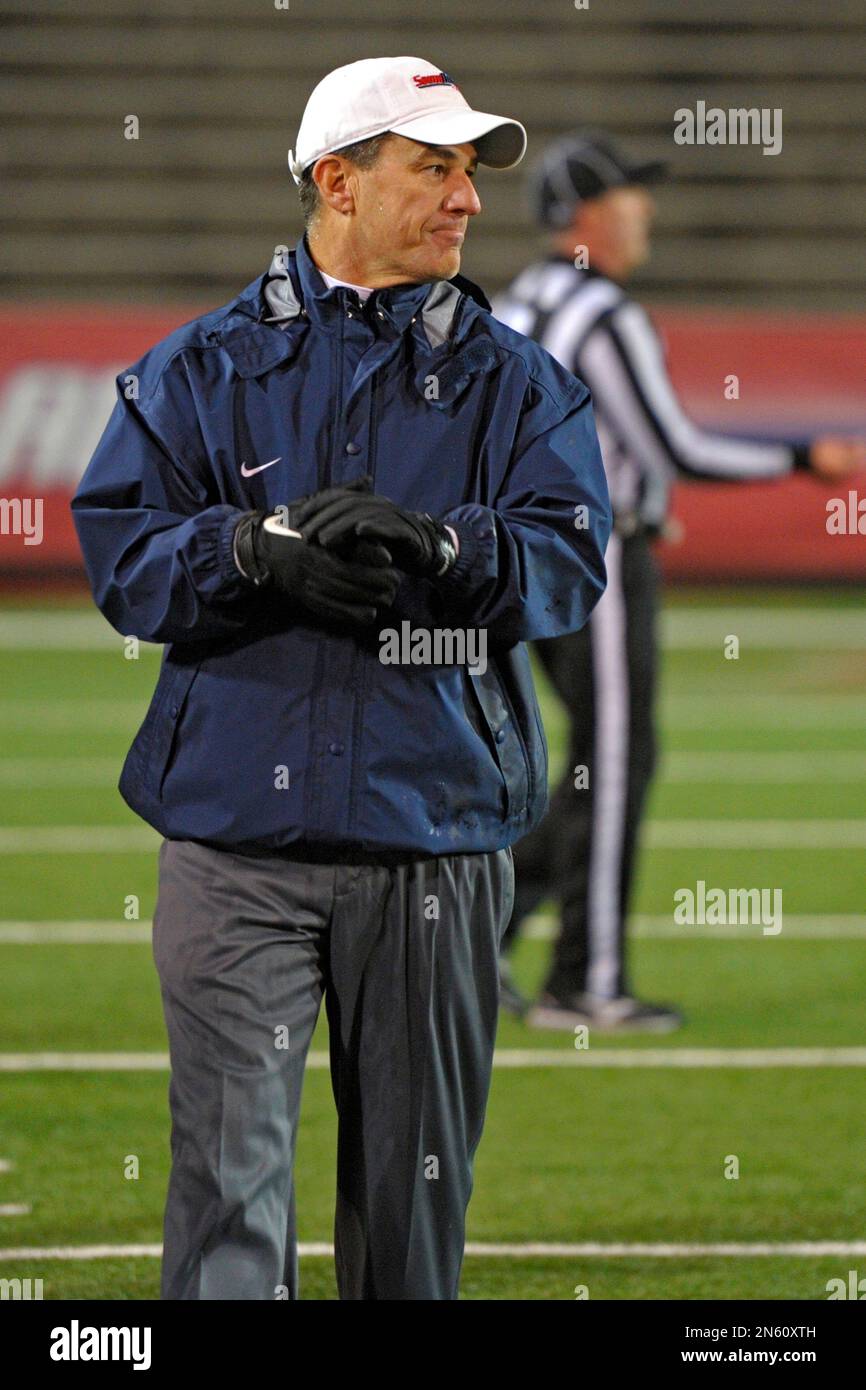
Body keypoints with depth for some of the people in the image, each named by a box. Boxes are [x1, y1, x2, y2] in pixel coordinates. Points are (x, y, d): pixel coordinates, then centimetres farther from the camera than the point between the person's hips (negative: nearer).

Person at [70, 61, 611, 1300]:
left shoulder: (518, 385, 10)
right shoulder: (201, 371, 8)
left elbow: (568, 561, -3)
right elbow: (121, 553, 1)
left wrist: (438, 546, -21)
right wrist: (255, 548, -17)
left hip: (436, 842, 2)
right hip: (240, 834, -2)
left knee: (415, 1180, 9)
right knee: (232, 1171, -10)